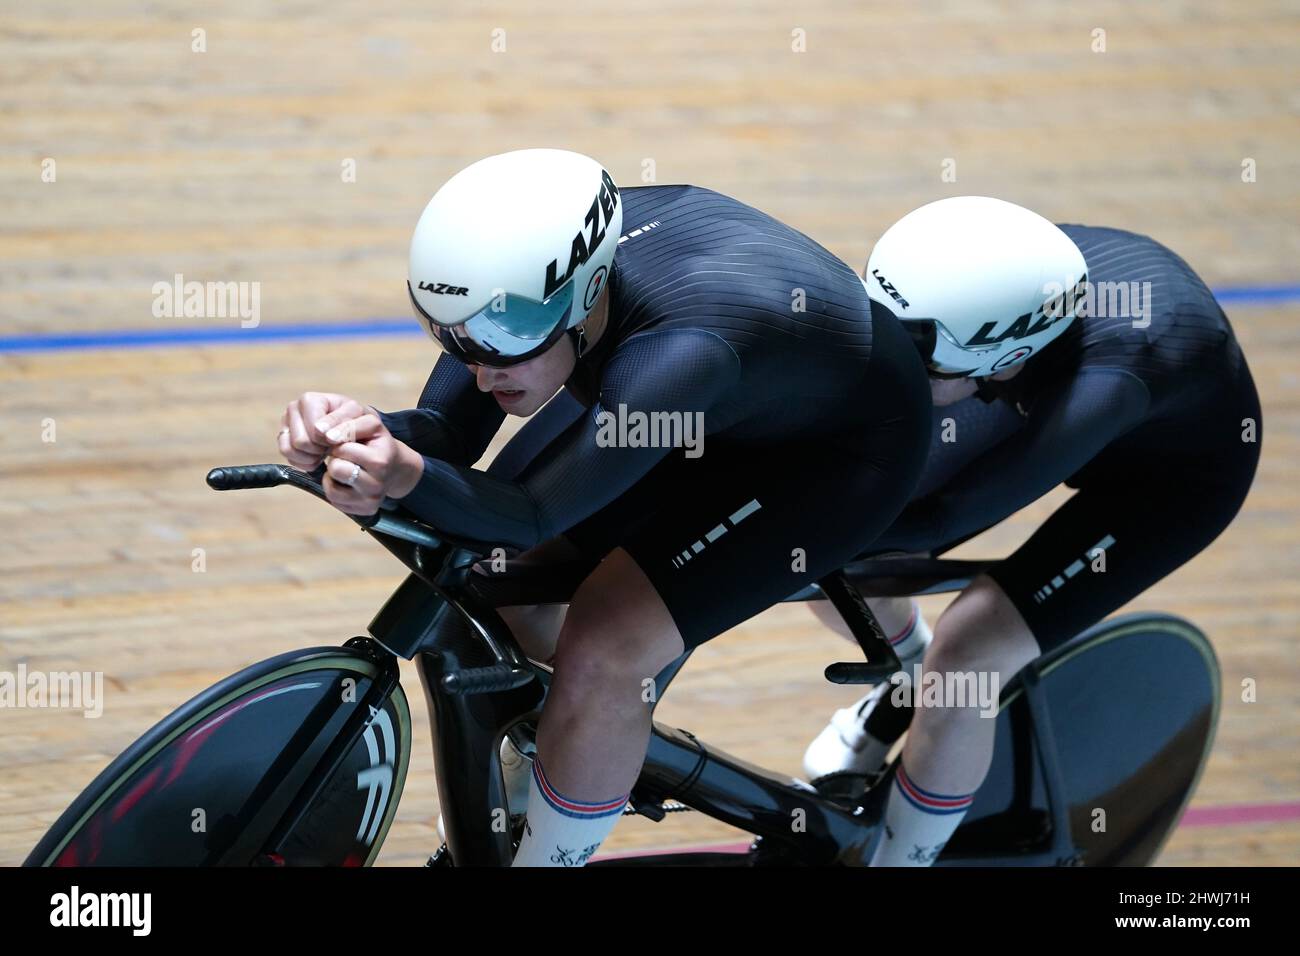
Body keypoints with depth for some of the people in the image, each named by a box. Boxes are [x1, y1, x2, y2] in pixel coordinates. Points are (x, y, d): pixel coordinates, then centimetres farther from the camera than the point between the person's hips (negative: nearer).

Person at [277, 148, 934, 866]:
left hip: (845, 449, -7)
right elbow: (445, 429, -19)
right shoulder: (531, 264, -25)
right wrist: (368, 432, -42)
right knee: (483, 568, 2)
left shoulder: (679, 350, -46)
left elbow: (534, 514, -40)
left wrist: (410, 477, -58)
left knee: (602, 654, -21)